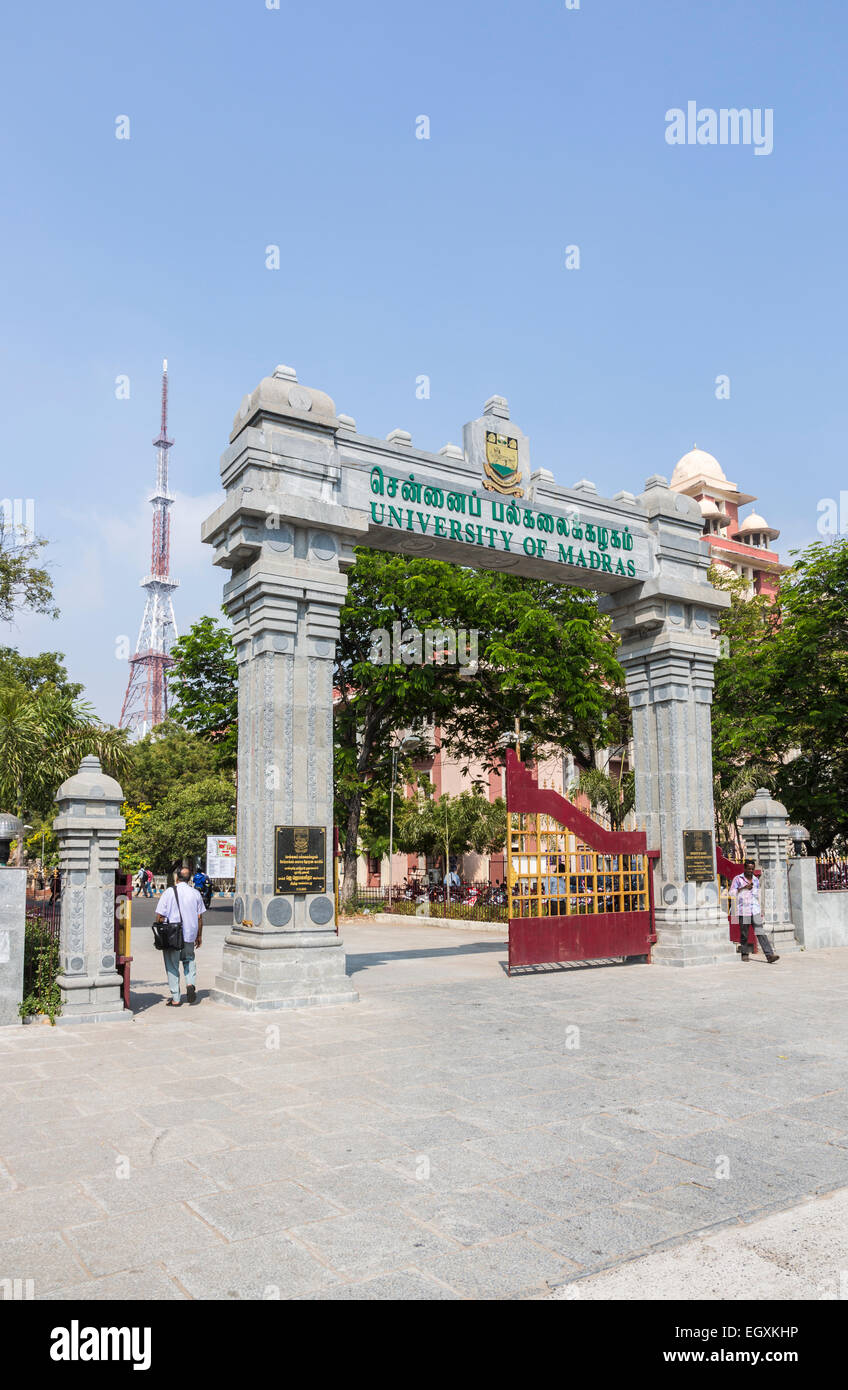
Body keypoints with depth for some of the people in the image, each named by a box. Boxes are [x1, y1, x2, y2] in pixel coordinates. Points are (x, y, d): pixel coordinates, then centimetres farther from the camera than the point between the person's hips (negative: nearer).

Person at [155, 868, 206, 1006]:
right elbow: (199, 917, 5)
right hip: (190, 935, 3)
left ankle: (175, 999, 10)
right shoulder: (195, 893, 2)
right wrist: (199, 936, 15)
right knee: (189, 960, 23)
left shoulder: (169, 892, -9)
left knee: (172, 967, 7)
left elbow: (160, 916, -8)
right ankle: (191, 984, -1)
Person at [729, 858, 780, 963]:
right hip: (743, 911, -3)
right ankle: (744, 954, 20)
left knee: (760, 933, -8)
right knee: (744, 934, 4)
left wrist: (761, 910, 23)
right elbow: (732, 893, -6)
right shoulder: (738, 879, 1)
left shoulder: (756, 880, 15)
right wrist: (744, 888, -13)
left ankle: (769, 955, -15)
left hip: (755, 911, 3)